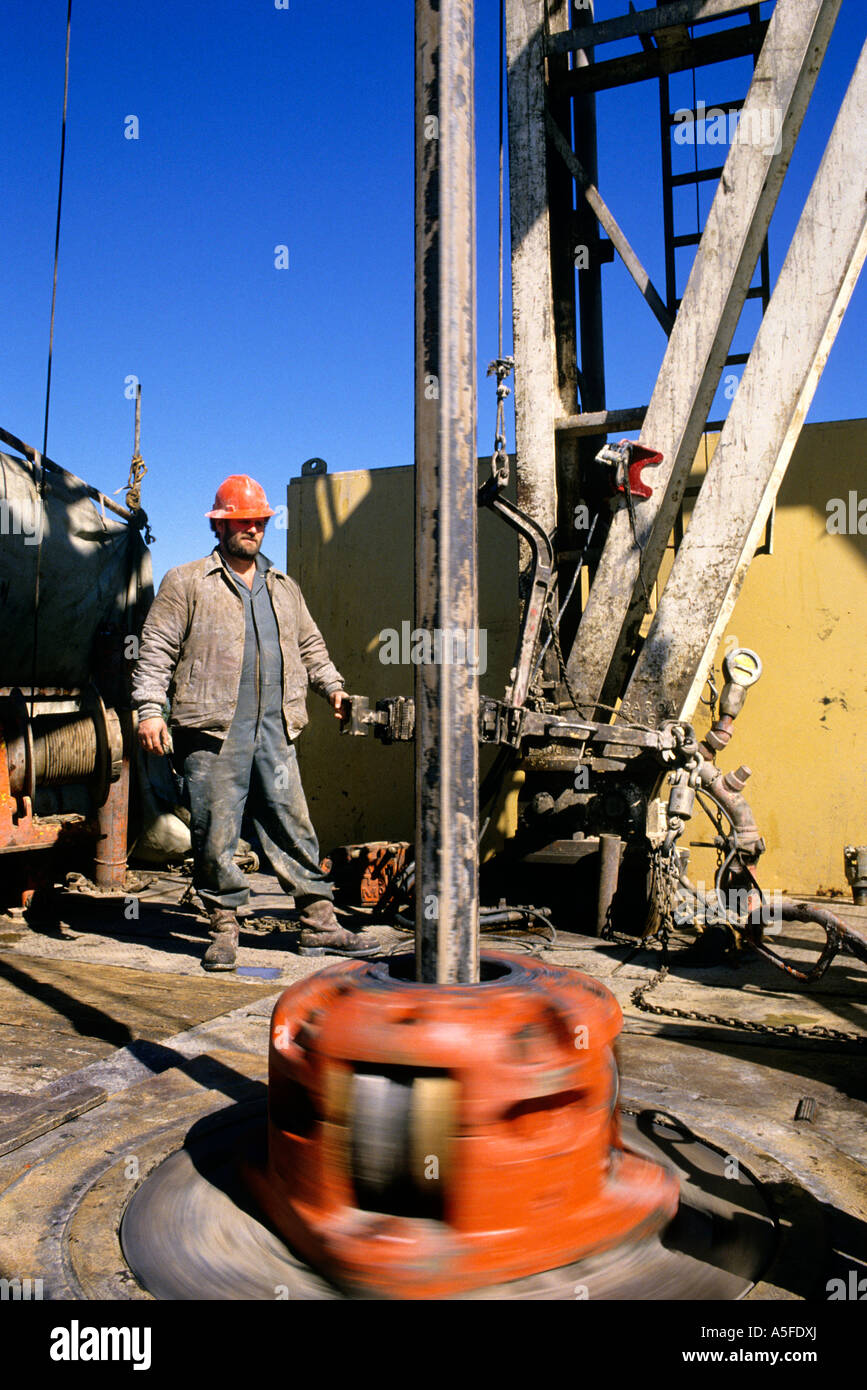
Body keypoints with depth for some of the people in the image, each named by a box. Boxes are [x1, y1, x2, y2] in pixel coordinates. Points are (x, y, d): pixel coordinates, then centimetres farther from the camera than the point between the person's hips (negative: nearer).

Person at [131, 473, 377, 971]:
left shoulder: (284, 588, 22)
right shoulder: (186, 583, 6)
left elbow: (310, 644, 30)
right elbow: (156, 649, 1)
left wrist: (332, 685, 16)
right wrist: (150, 709, -8)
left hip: (275, 730, 4)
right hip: (213, 730, -4)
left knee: (294, 826, 4)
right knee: (216, 832, 0)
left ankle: (320, 924, 10)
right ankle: (224, 928, 13)